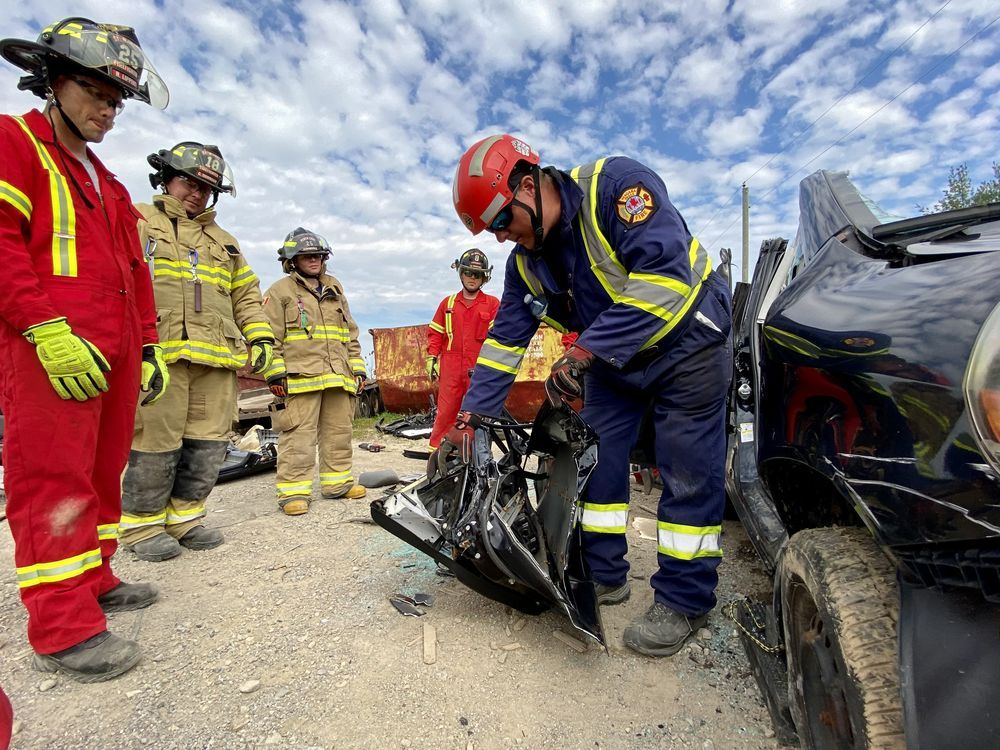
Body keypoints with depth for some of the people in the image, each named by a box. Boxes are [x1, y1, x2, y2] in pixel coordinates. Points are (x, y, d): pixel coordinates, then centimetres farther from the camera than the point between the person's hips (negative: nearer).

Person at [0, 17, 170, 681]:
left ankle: (93, 578, 24)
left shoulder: (112, 189, 27)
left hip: (115, 351, 8)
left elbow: (136, 273, 24)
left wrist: (149, 346, 17)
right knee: (54, 475, -8)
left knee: (103, 471, 11)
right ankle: (64, 627, -3)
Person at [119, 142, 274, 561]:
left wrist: (262, 337, 10)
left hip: (217, 356, 5)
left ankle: (184, 516, 18)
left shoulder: (224, 241, 28)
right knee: (155, 443, -4)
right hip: (159, 353, -4)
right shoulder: (137, 221, 15)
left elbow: (246, 296, 25)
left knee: (207, 444, 4)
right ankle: (141, 524, 13)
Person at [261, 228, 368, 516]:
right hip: (299, 377, -5)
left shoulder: (335, 289, 22)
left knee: (339, 432, 10)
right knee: (299, 437, -6)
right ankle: (293, 490, 1)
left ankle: (337, 481, 21)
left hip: (338, 376, 6)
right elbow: (270, 336, -2)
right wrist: (275, 373, -10)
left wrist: (357, 368, 16)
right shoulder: (280, 291, 5)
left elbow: (351, 333, 22)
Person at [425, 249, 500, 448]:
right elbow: (435, 332, 15)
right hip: (451, 368, 2)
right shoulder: (448, 303, 15)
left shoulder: (493, 303, 6)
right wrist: (431, 358, 7)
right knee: (445, 412, 0)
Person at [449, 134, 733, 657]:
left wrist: (583, 352, -37)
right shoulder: (525, 263, -3)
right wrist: (468, 418, -6)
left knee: (687, 474, -5)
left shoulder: (617, 184, -23)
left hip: (687, 342, -6)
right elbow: (504, 341, -1)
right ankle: (604, 575, 20)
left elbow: (666, 275, -34)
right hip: (613, 360, 7)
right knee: (595, 458, 4)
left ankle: (683, 599, 10)